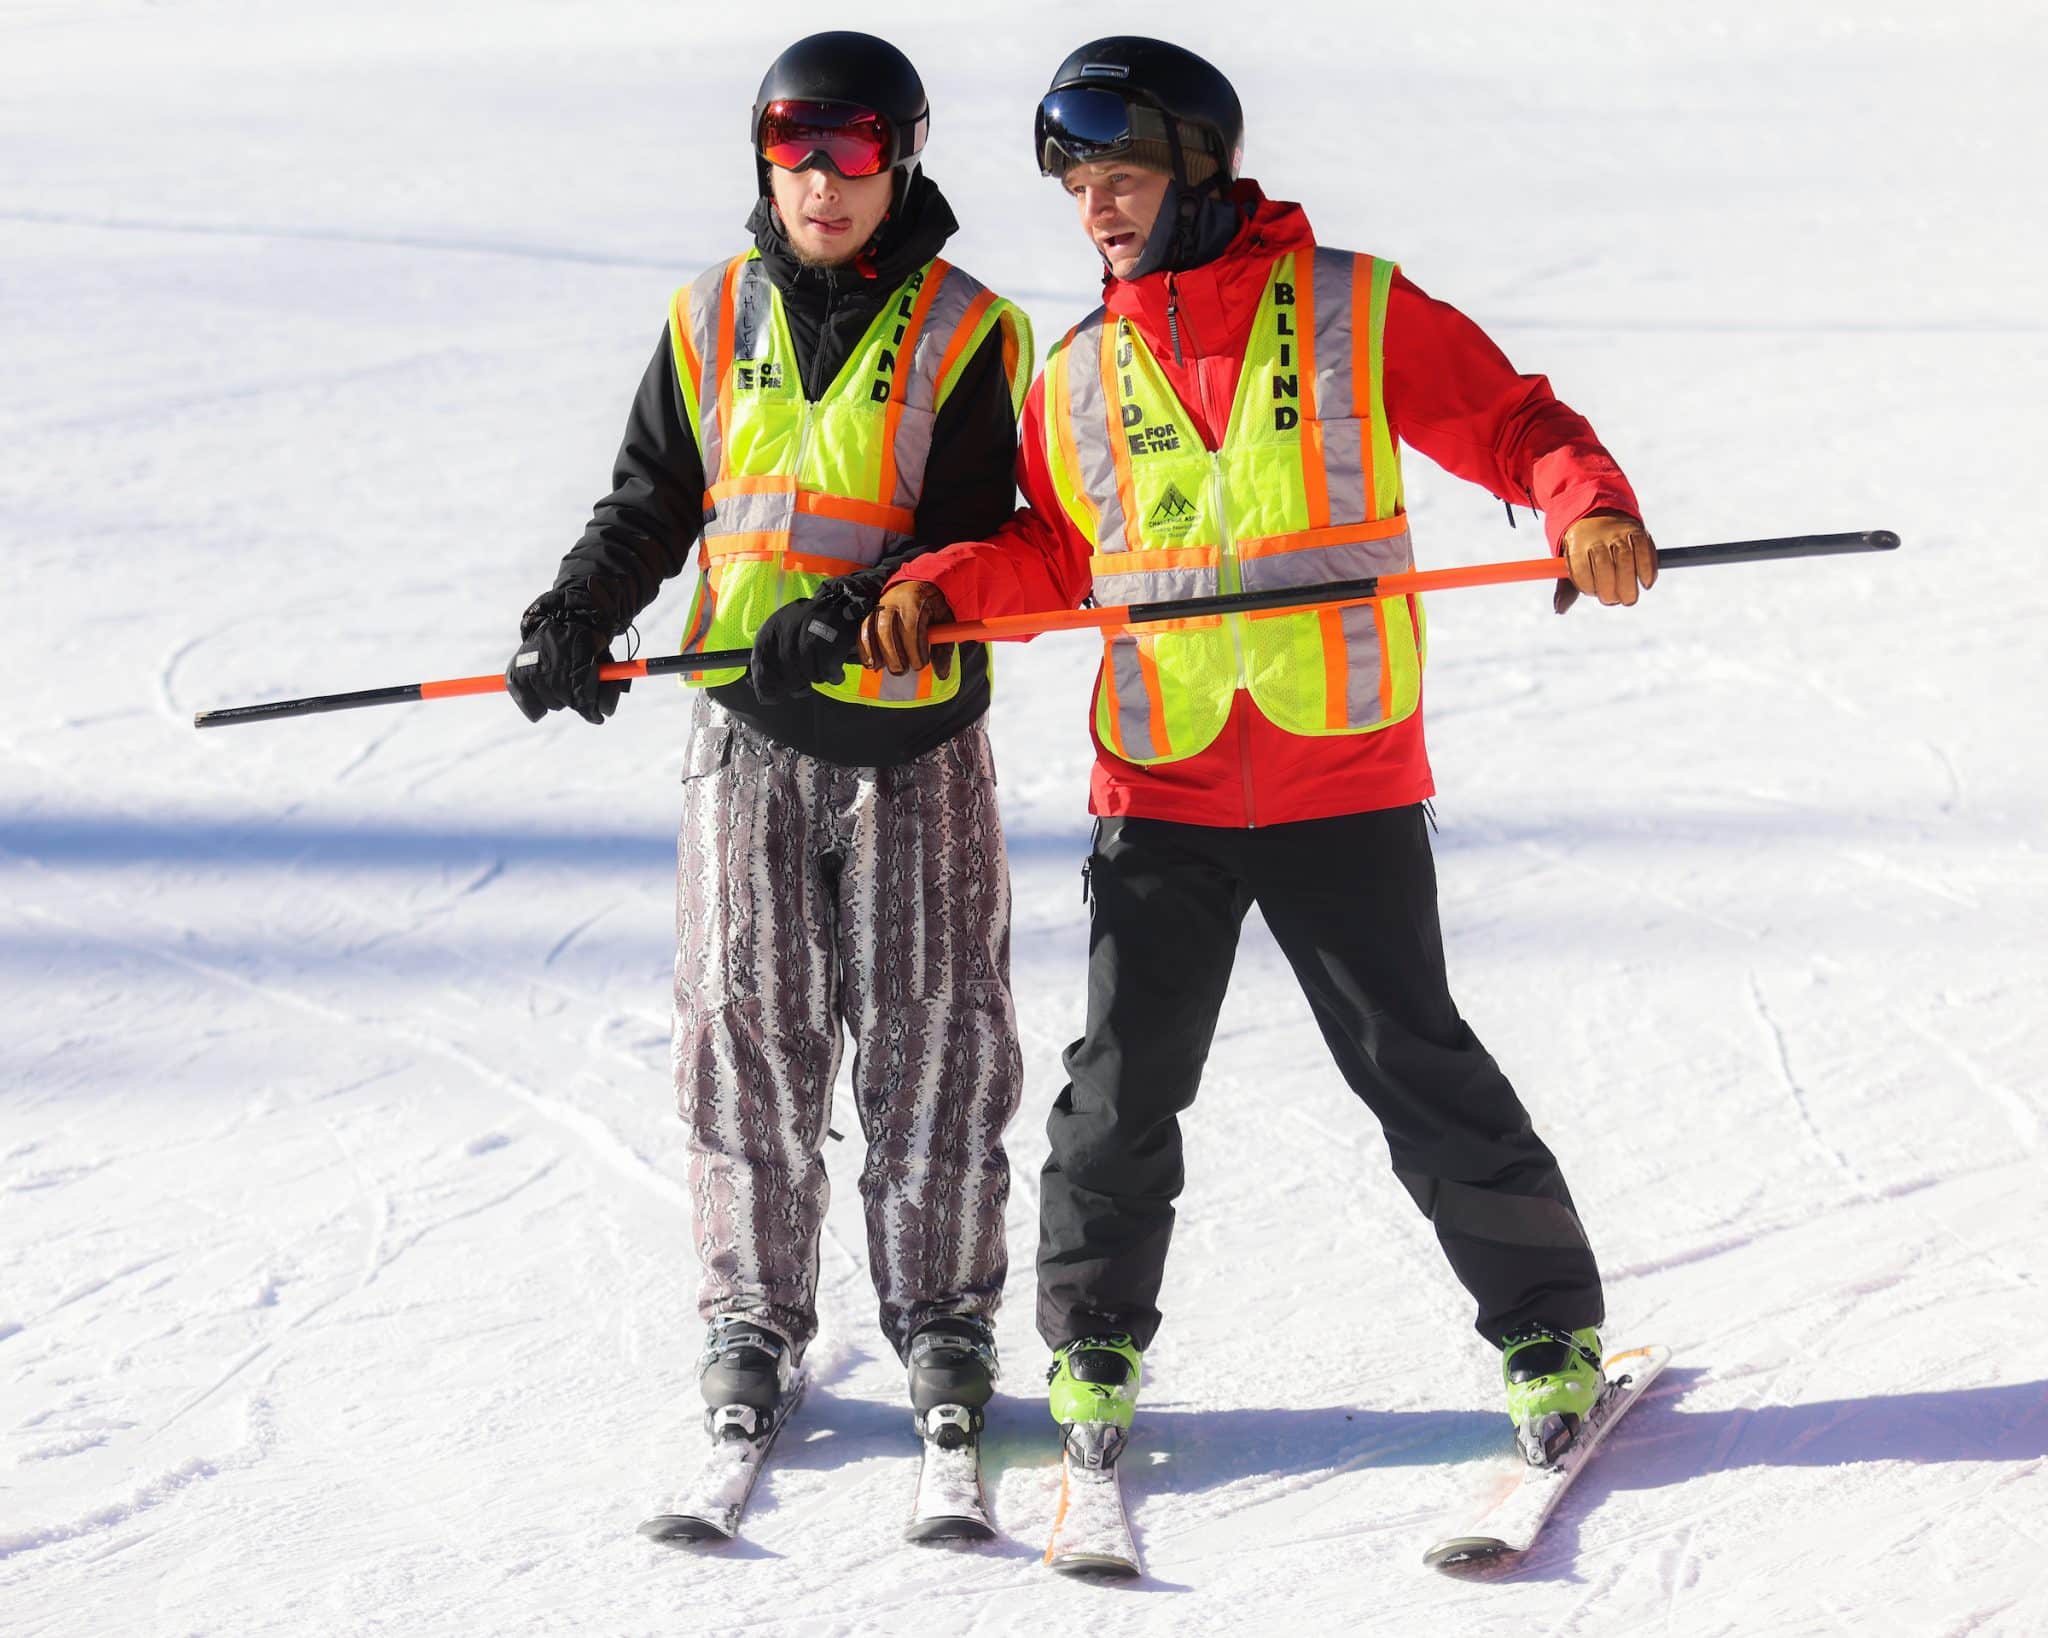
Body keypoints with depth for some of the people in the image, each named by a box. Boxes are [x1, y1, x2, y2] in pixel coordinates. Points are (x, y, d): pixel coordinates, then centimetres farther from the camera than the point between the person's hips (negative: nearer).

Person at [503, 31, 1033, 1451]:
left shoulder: (963, 333, -2)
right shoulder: (714, 322, 7)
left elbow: (972, 536, -7)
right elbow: (649, 507, 12)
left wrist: (858, 609, -24)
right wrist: (576, 619, -5)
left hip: (914, 733, -2)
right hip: (750, 736, 2)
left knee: (929, 1029, 1)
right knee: (748, 1023, 2)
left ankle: (943, 1307, 14)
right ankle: (756, 1311, 12)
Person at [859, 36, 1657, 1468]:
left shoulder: (1357, 315, -1)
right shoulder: (1081, 378, 10)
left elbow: (1511, 424, 0)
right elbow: (1050, 553, 20)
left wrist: (1590, 507, -20)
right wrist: (939, 584, 2)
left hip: (1342, 781, -3)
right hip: (1159, 794, 3)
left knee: (1416, 1062, 0)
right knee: (1125, 1082, 3)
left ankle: (1551, 1331, 14)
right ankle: (1093, 1345, 21)